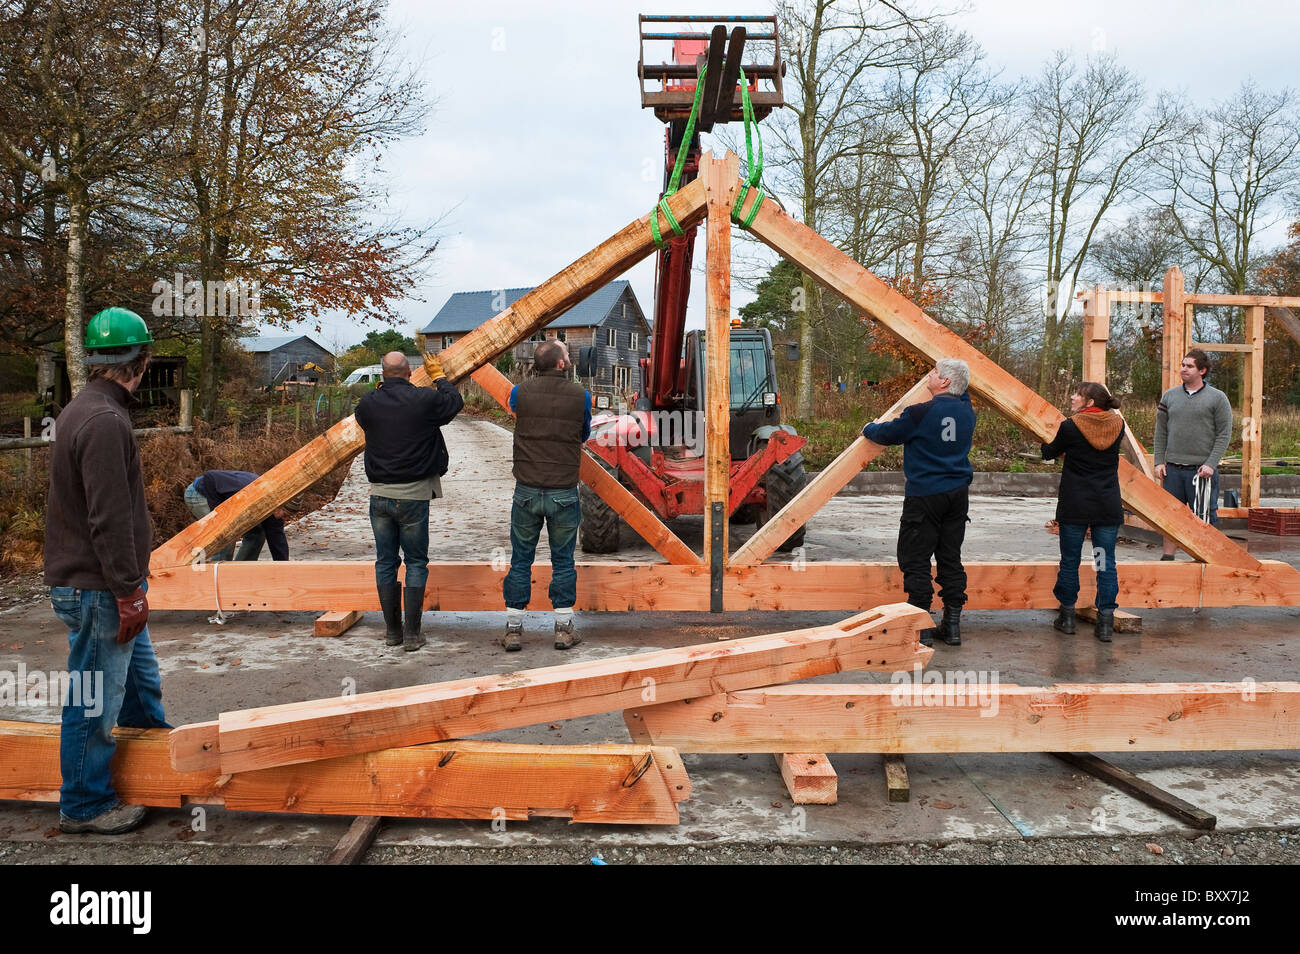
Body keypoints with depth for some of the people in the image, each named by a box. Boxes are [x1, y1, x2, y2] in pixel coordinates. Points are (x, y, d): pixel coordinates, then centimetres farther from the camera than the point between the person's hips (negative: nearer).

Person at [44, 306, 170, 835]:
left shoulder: (83, 409, 11)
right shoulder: (105, 421, -23)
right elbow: (110, 520, -26)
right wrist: (129, 592, -20)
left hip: (103, 584, 10)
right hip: (98, 590, -10)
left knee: (141, 678, 24)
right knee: (94, 701, 3)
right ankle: (85, 806, 17)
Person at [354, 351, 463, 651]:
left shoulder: (368, 403, -1)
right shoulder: (424, 399, -10)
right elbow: (455, 401, 9)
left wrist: (382, 388, 35)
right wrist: (438, 375, 24)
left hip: (379, 494, 3)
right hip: (413, 494, -3)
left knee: (385, 561, 12)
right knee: (416, 562, 5)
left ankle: (392, 630, 19)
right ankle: (411, 635, 5)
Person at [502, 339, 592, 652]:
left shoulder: (520, 392, -2)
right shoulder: (580, 396, -3)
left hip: (526, 492, 1)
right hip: (564, 493, -1)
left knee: (520, 560, 10)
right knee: (563, 561, 10)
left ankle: (513, 629, 14)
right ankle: (564, 629, 16)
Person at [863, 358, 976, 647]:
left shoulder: (921, 413, -15)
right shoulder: (966, 412, 5)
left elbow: (888, 433, 0)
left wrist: (868, 429, 19)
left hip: (925, 495, -7)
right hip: (958, 493, 7)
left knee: (915, 559, 0)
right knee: (950, 558, 12)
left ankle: (921, 627, 1)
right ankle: (952, 623, 15)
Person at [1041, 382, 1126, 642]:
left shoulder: (1070, 427, -10)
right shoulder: (1117, 424, 2)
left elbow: (1049, 453, 5)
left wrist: (1058, 431, 25)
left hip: (1075, 506, -3)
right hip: (1108, 506, 3)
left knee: (1069, 561, 9)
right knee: (1106, 562, 6)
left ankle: (1067, 617, 18)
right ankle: (1105, 622, 6)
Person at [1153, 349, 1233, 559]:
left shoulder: (1217, 398, 1)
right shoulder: (1169, 396, 10)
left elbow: (1224, 434, -3)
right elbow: (1161, 432, 12)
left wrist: (1211, 464, -12)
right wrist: (1159, 461, 3)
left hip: (1202, 469, -3)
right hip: (1172, 468, 3)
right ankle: (1167, 556, 15)